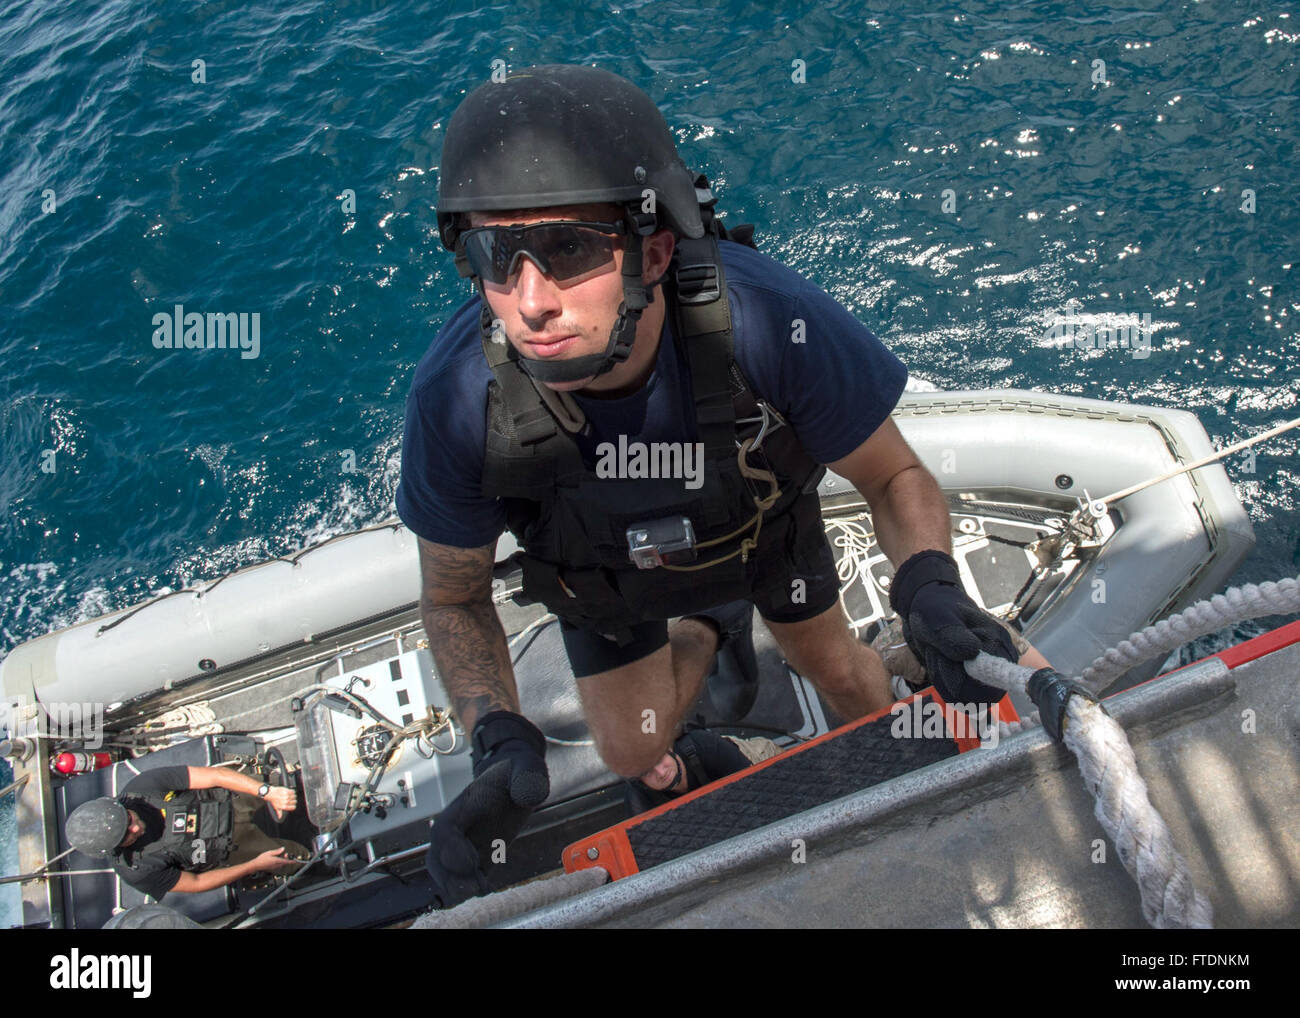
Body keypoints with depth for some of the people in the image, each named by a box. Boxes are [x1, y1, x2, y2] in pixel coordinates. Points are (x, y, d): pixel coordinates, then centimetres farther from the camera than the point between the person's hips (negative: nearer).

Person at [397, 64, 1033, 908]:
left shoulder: (767, 321, -43)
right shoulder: (457, 394, -39)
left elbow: (896, 476, -25)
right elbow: (455, 598, -20)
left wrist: (929, 585, -46)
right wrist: (503, 742, -37)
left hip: (762, 521, 0)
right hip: (604, 569, 1)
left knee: (840, 672, 18)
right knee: (636, 758, 13)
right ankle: (708, 634, 46)